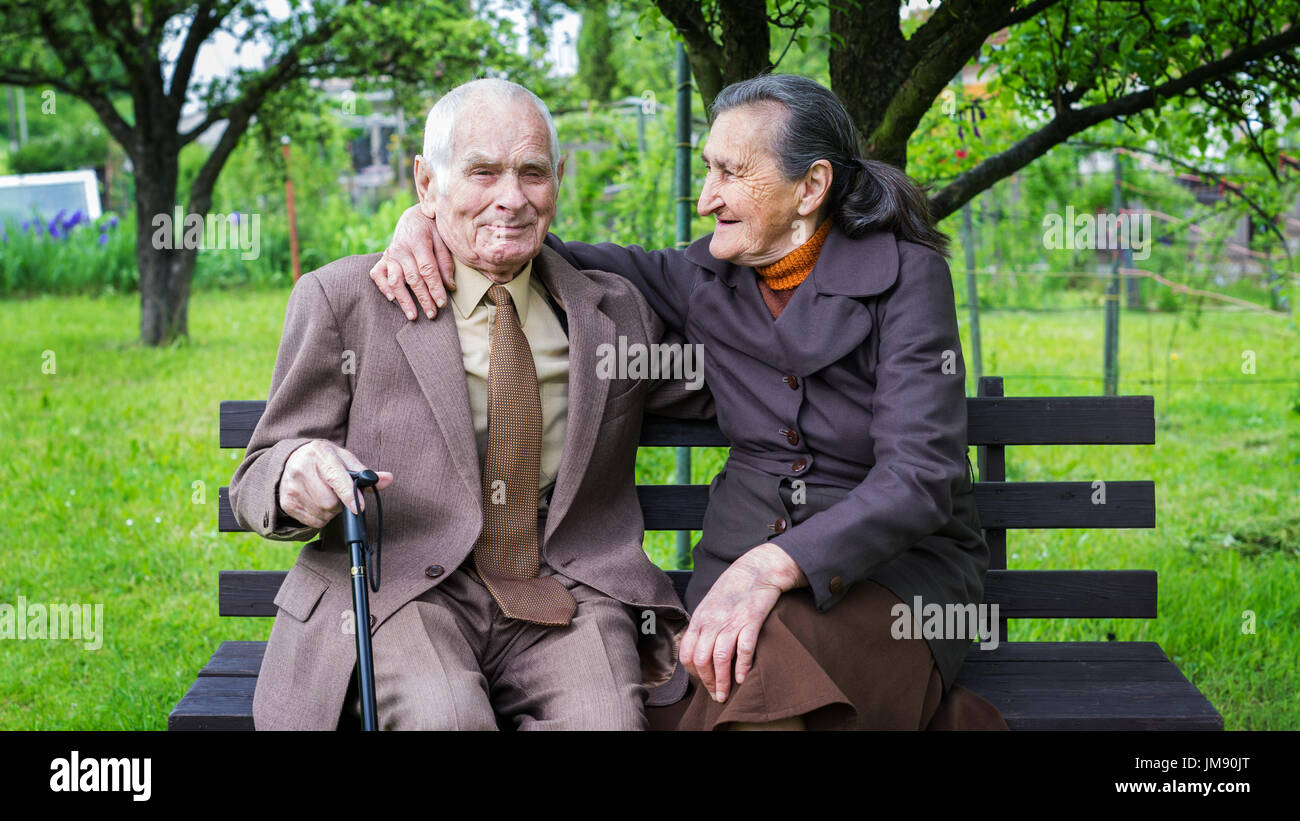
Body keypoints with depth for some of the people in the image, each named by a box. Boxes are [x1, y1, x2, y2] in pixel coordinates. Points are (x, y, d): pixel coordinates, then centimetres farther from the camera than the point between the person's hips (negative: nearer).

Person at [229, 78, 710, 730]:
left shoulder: (615, 310, 12)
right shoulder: (342, 301, 2)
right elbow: (256, 485, 1)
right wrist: (297, 473, -21)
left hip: (566, 595, 2)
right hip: (399, 591, -2)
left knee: (605, 719, -29)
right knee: (443, 718, -33)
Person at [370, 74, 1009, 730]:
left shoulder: (904, 276, -9)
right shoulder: (707, 278, 6)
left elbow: (920, 478, -20)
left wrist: (772, 566, -33)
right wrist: (425, 220, -3)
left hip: (900, 559, -4)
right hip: (748, 559, 5)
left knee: (768, 666, -37)